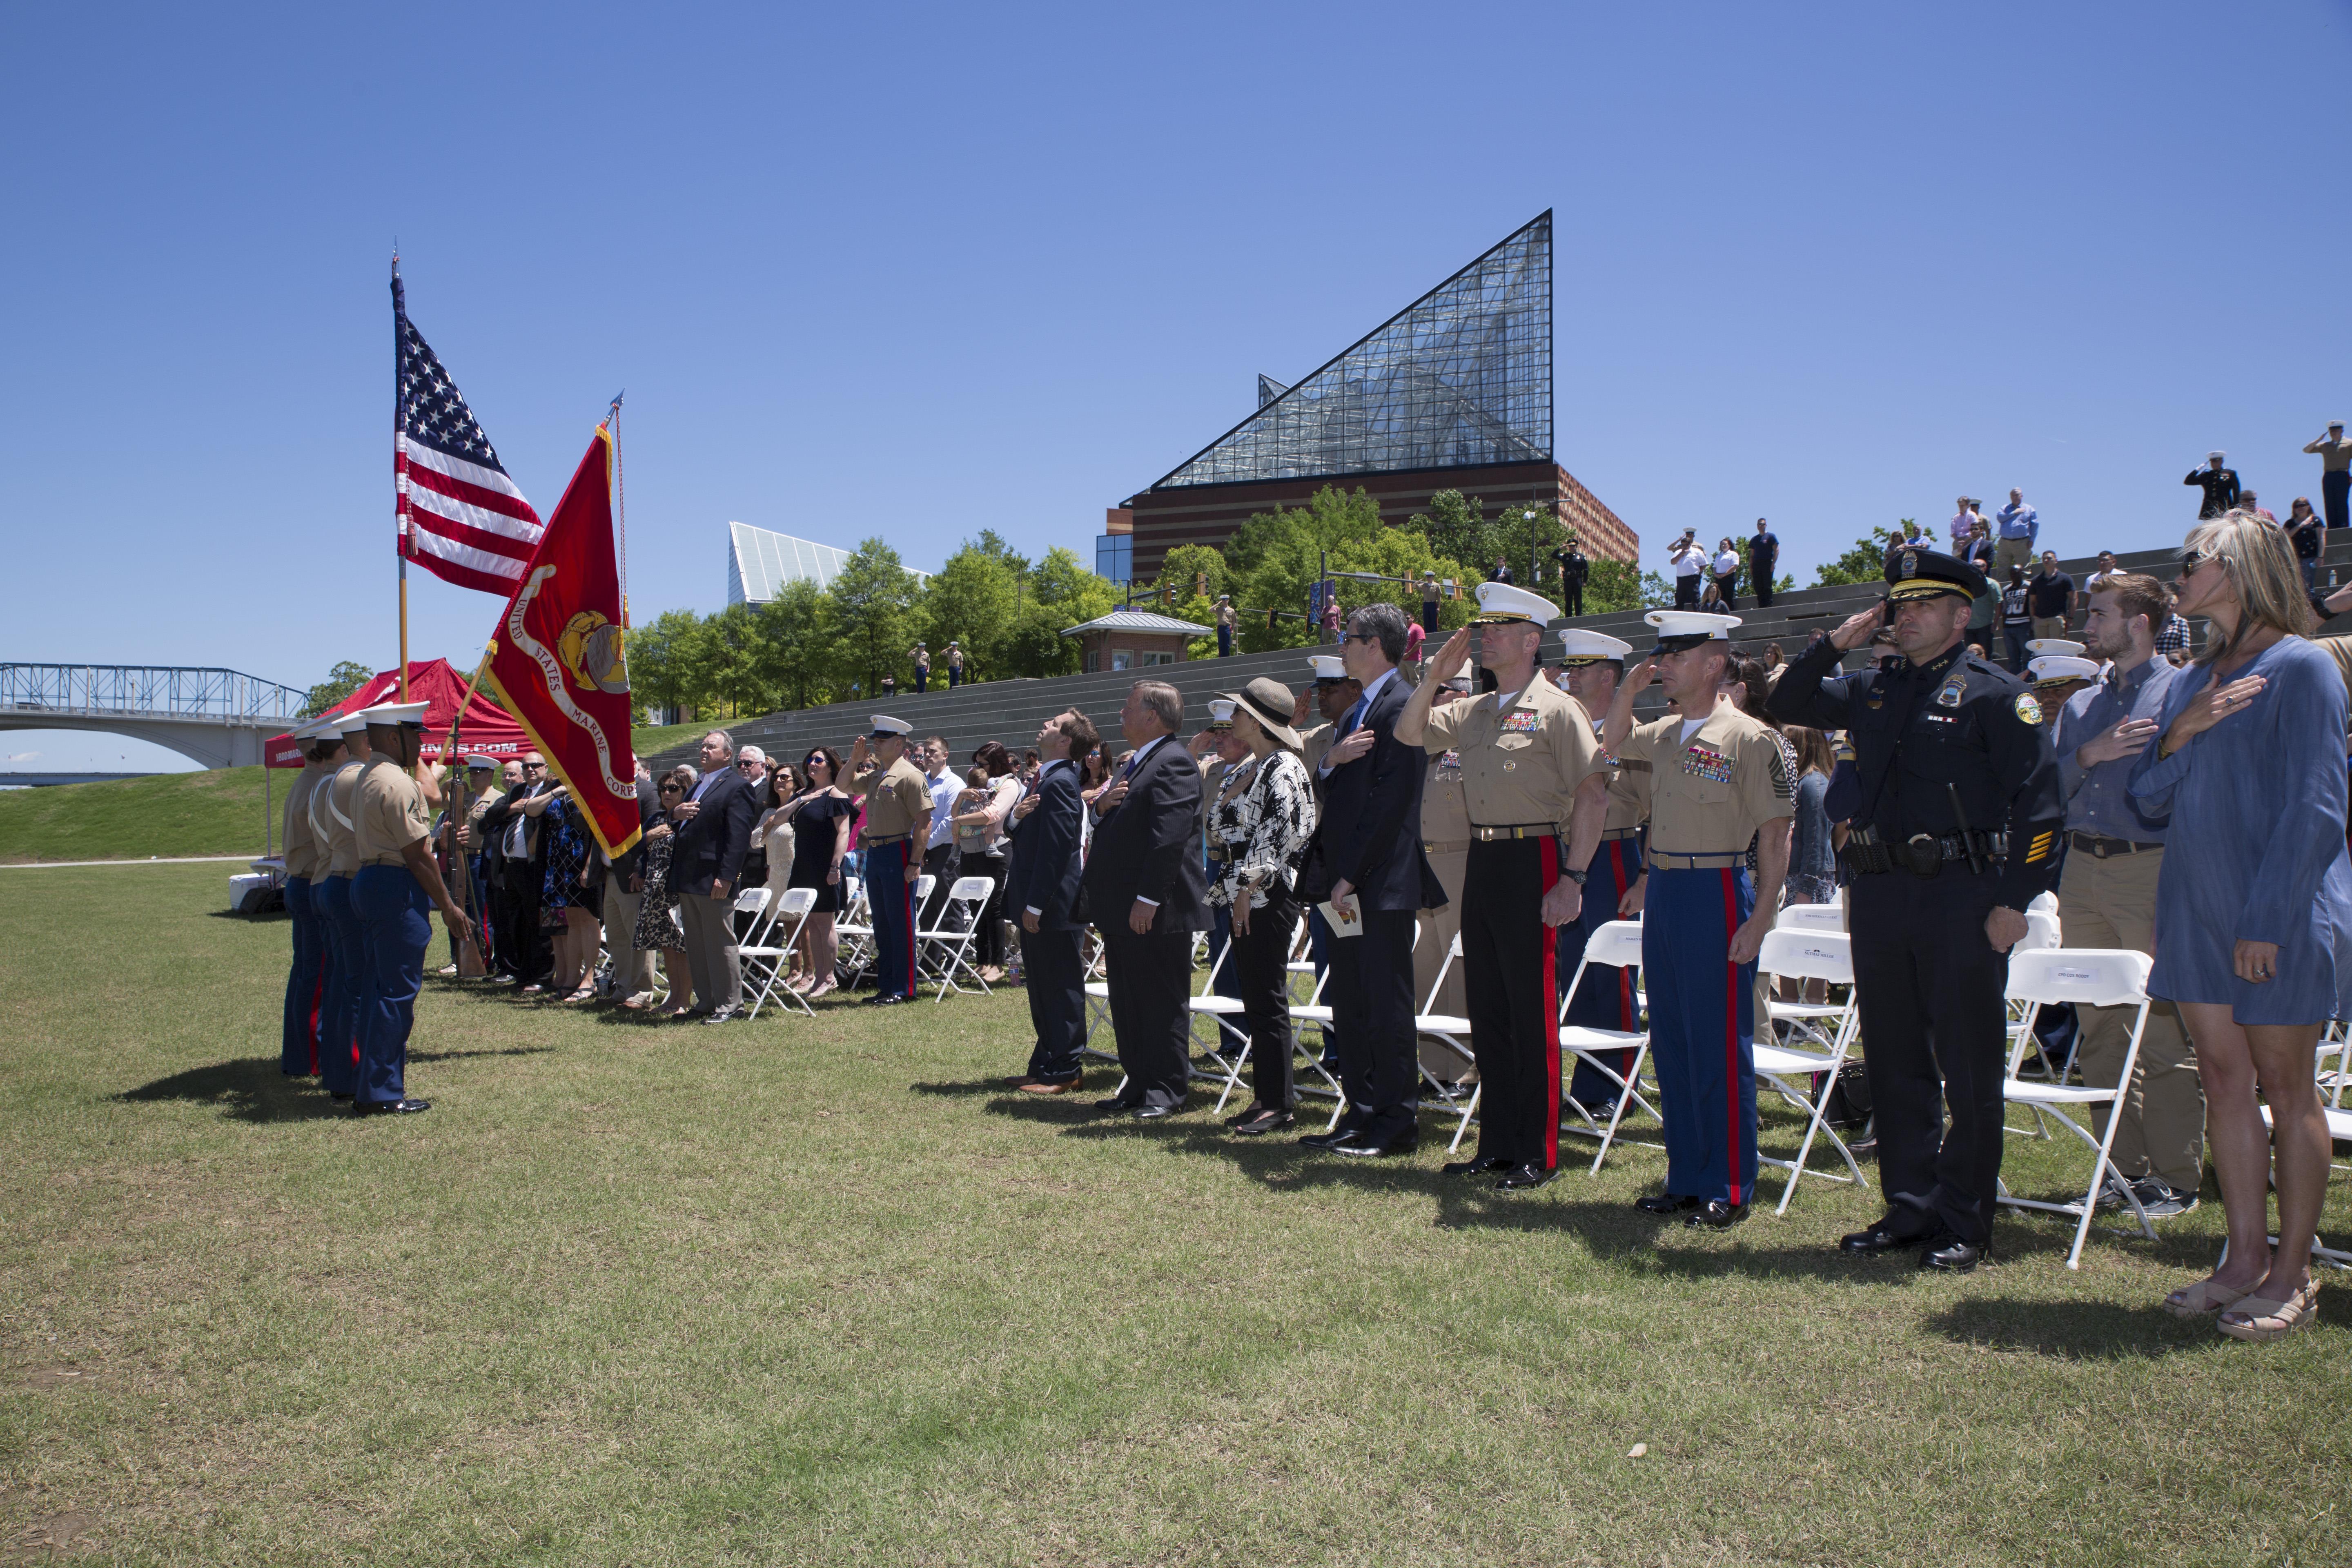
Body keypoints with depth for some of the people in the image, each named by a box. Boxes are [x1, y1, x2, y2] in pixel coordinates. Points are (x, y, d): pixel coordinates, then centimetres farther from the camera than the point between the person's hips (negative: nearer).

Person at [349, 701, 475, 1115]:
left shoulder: (367, 778, 17)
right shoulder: (397, 783, -15)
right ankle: (382, 1093, -3)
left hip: (368, 881, 11)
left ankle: (371, 1086, 19)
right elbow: (418, 855, -17)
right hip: (398, 889, -11)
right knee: (397, 991, -6)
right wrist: (448, 907, -12)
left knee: (379, 988, 14)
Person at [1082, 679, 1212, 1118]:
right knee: (1128, 1003, 14)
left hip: (1156, 912, -10)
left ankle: (1166, 1091, 5)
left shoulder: (1173, 763, -14)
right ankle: (1138, 1086, 22)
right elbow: (1119, 821, 25)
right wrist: (1103, 804, 2)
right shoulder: (1136, 762, 19)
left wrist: (1149, 899, -25)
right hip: (1122, 911, 10)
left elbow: (1169, 837, -23)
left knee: (1162, 1002, -2)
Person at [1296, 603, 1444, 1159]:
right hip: (1349, 883, 10)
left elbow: (1389, 800, -18)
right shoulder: (1359, 712, 19)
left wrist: (1351, 876, -18)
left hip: (1382, 884, -10)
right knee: (1350, 1004, 12)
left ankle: (1397, 1121, 4)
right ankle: (1362, 1113, 20)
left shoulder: (1399, 706, -12)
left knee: (1387, 1005, -4)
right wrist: (1331, 759, -7)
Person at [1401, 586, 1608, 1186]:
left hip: (1532, 863, -8)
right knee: (1486, 1009, 12)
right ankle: (1496, 1146, 22)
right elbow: (1409, 733, 22)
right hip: (1481, 862, 8)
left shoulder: (1558, 709, -7)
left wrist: (1572, 879, -18)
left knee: (1533, 1012, -2)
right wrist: (1437, 676, 9)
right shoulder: (1474, 712, 14)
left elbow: (1592, 794, -12)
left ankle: (1539, 1156, 7)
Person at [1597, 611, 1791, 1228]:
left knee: (1720, 1047, -1)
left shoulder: (1749, 738, -10)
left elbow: (1776, 836, -12)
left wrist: (1761, 918, -18)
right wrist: (1629, 689, 14)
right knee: (1670, 1043, 12)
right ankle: (1685, 1180, 22)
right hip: (1662, 893, 8)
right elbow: (1612, 743, 31)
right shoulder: (1664, 734, 12)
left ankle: (1728, 1189, 9)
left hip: (1718, 896, -8)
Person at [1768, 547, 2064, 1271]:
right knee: (1895, 1064, 11)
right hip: (1879, 897, 6)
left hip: (1962, 896, -6)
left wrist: (2016, 899, -13)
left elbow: (2038, 799, -8)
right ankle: (1910, 1209, 22)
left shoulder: (1994, 692, -3)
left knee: (1970, 1069, 2)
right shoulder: (1872, 690, 14)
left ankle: (1966, 1225, 12)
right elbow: (1787, 705, 23)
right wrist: (1834, 643, 8)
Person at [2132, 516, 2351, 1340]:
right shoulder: (2192, 681, 12)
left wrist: (2269, 918, -18)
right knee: (2224, 1080, 8)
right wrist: (2178, 735, -7)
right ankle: (2246, 1256, 17)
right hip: (2198, 909, 7)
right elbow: (2150, 798, 12)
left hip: (2279, 911, -7)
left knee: (2284, 1087, 2)